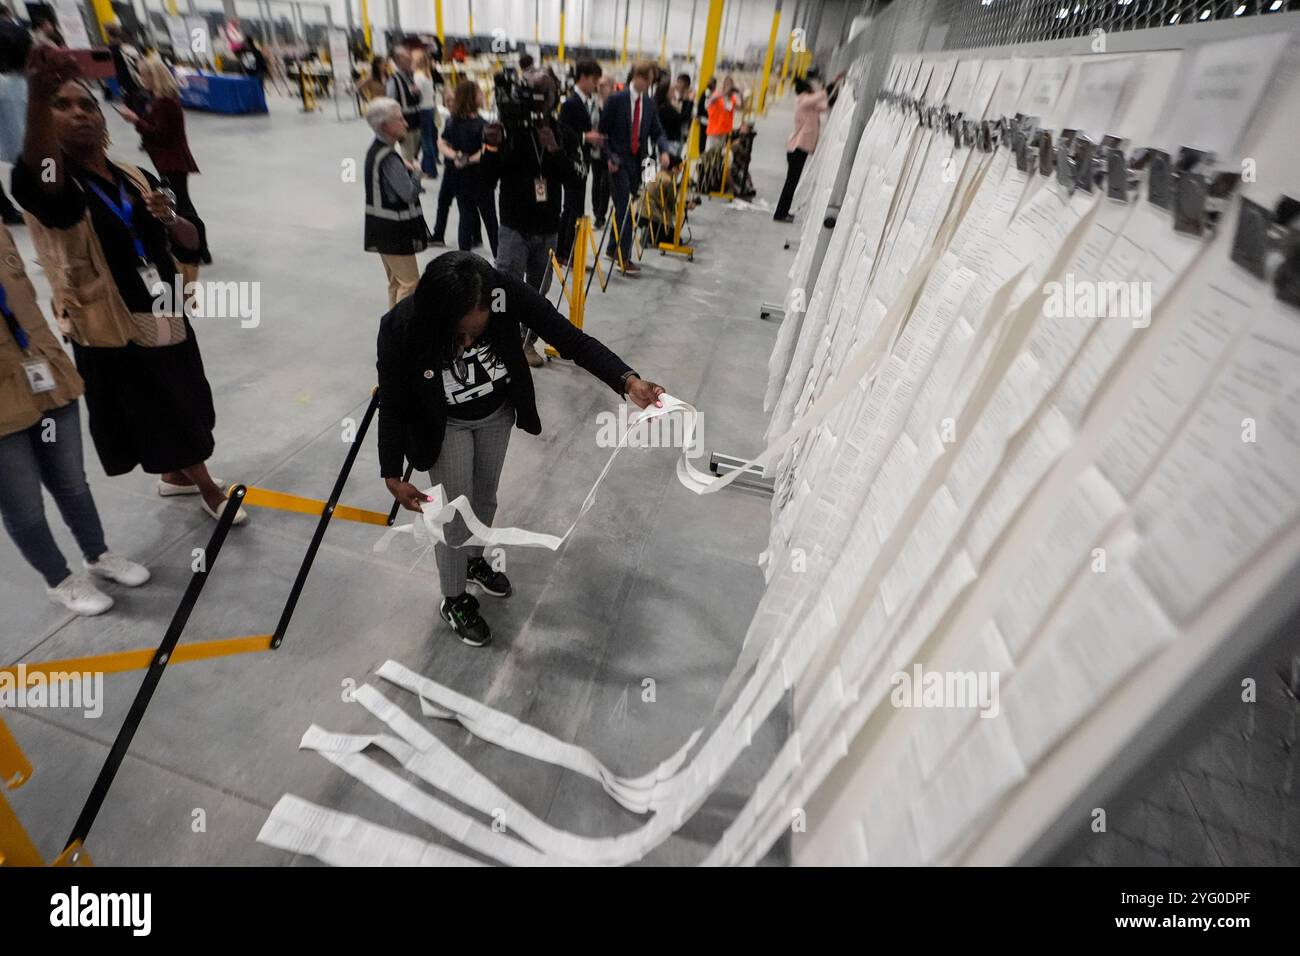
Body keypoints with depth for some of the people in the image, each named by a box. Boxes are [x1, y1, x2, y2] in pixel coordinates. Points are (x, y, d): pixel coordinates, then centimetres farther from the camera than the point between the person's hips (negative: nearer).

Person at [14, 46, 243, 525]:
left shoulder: (137, 178, 7)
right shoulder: (56, 184, -13)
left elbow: (192, 241, 6)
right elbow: (35, 175, -37)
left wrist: (168, 218, -16)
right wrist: (38, 95, -52)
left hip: (166, 317, 6)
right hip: (114, 332, -6)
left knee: (181, 410, 20)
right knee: (166, 419, 8)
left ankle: (176, 476, 44)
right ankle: (210, 491, 26)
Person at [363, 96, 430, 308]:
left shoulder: (375, 149, 10)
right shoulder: (388, 157, -21)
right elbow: (409, 193, -26)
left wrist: (406, 168, 0)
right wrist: (416, 171, -7)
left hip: (382, 227, 10)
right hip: (394, 229, -10)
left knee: (395, 281, 20)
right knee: (409, 282, -3)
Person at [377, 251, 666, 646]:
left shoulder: (506, 293, -34)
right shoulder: (401, 329, -34)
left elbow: (570, 339, -32)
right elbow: (392, 406, -19)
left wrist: (628, 381, -46)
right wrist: (392, 475, -19)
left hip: (498, 412, 3)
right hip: (445, 425, -2)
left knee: (485, 497, 22)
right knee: (456, 511, 6)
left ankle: (474, 559, 52)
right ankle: (454, 600, 32)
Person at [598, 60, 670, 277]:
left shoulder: (649, 103, 9)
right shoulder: (617, 99, -7)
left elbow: (657, 132, 11)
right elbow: (603, 131, -4)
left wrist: (663, 150, -8)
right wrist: (609, 157, -12)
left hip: (637, 161, 6)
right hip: (618, 161, -5)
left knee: (624, 207, 11)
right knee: (624, 208, -10)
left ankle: (613, 249, 23)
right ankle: (624, 258, -8)